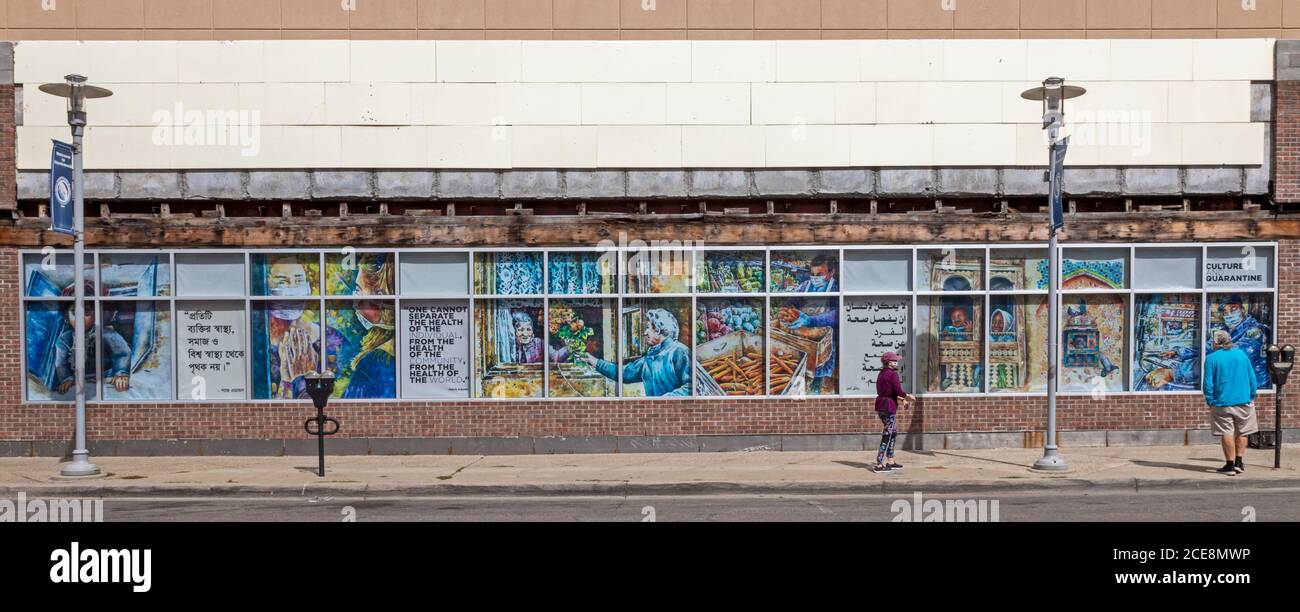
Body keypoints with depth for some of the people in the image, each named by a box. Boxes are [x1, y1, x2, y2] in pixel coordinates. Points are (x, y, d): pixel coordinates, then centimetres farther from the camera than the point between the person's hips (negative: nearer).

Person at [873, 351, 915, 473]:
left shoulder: (882, 373, 15)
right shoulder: (893, 374, -14)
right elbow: (899, 392, -19)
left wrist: (900, 399, 22)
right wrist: (909, 397, -1)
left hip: (880, 406, 9)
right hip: (889, 407, -9)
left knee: (893, 432, 20)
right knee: (888, 436, -4)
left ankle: (891, 462, 26)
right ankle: (879, 465, -6)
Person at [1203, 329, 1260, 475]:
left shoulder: (1211, 358, -7)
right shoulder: (1241, 354, 4)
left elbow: (1208, 383, -9)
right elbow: (1252, 378, 6)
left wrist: (1210, 402, 1)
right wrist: (1251, 397, 13)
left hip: (1222, 403, -3)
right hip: (1243, 401, 3)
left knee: (1227, 434, 2)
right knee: (1242, 433, 14)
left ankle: (1230, 465, 3)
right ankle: (1239, 462, 13)